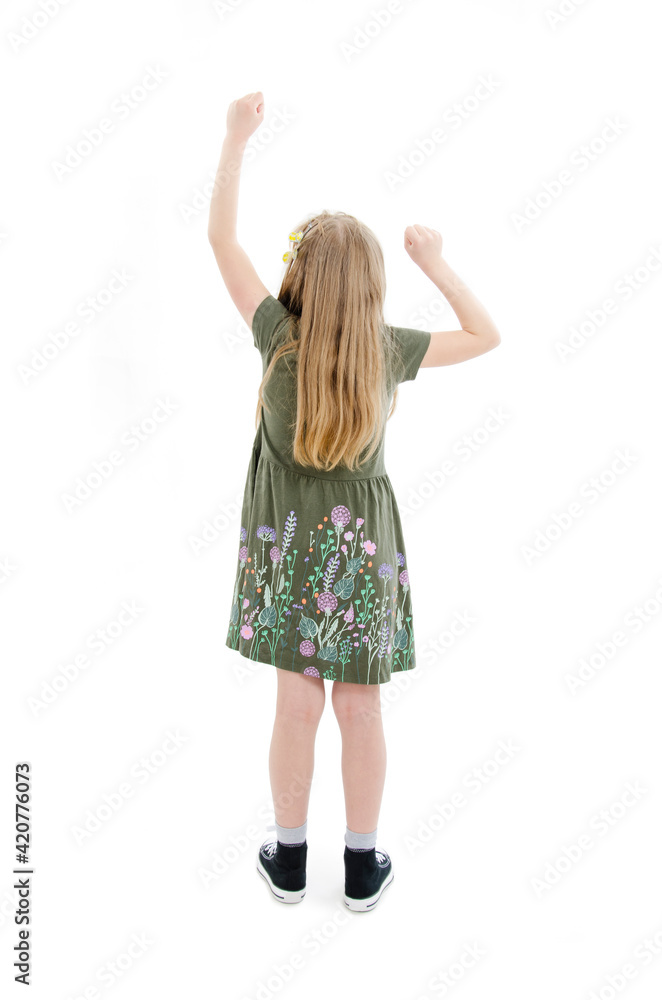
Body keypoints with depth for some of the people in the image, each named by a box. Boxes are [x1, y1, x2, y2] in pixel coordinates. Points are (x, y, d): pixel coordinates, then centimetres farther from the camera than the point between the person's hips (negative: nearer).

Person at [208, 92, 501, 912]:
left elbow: (221, 236, -3)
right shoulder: (391, 349, -10)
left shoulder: (279, 335, -13)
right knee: (360, 707, 10)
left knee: (297, 703, 11)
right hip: (363, 542, 0)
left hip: (291, 541, 0)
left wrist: (237, 138, 4)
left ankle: (290, 859, 26)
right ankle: (363, 867, 25)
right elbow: (487, 336, 6)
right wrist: (434, 262, 6)